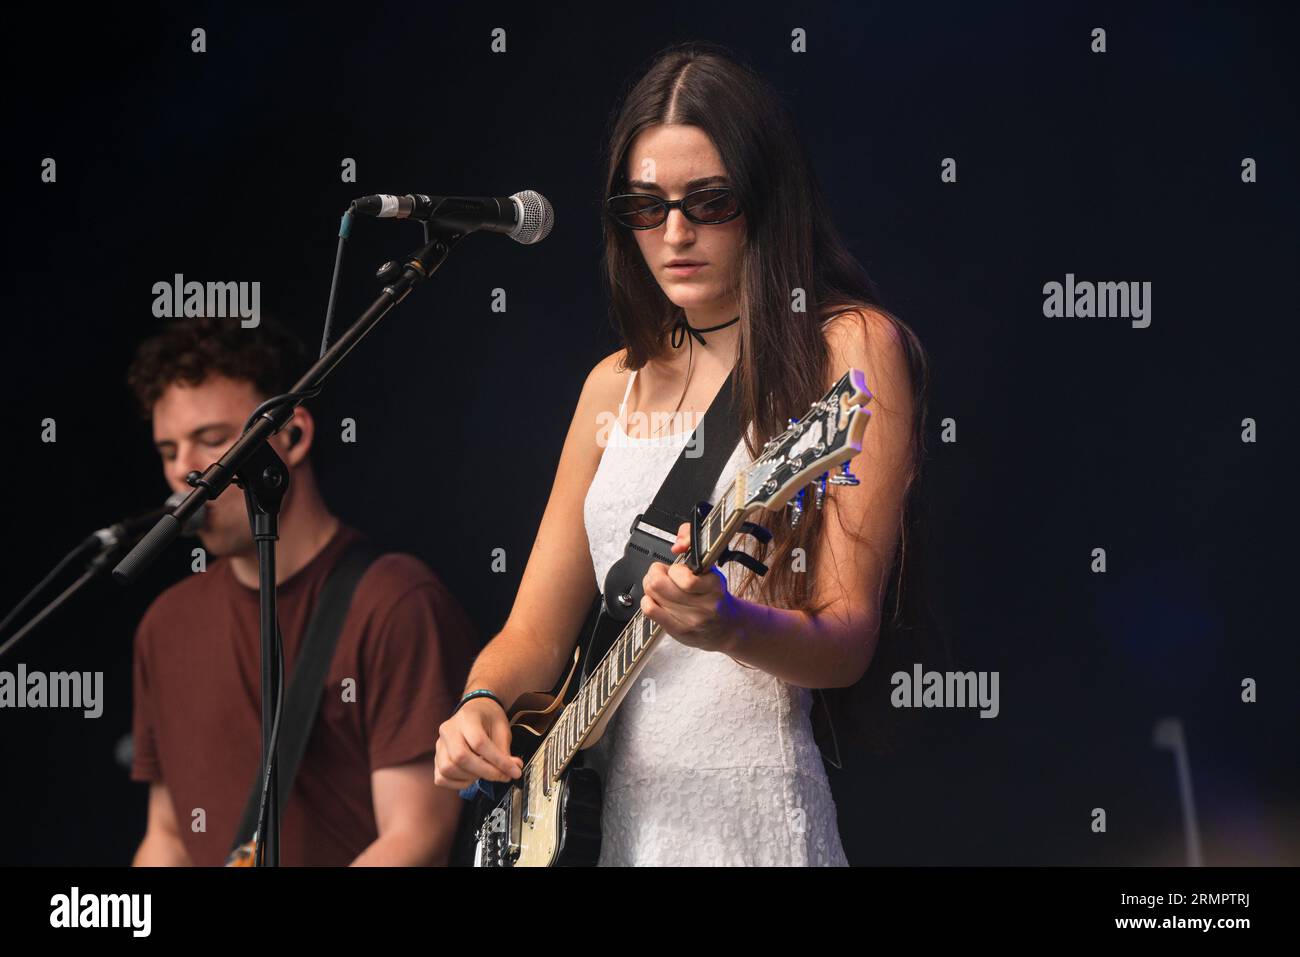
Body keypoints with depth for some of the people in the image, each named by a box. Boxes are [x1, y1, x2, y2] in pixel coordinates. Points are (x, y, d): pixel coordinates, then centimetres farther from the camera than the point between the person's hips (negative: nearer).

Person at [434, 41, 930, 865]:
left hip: (759, 824, -5)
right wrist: (482, 704, -2)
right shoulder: (618, 384, 16)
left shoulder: (851, 348, -1)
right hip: (613, 819, 5)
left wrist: (731, 628, -26)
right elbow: (537, 633, 18)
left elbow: (848, 641, -7)